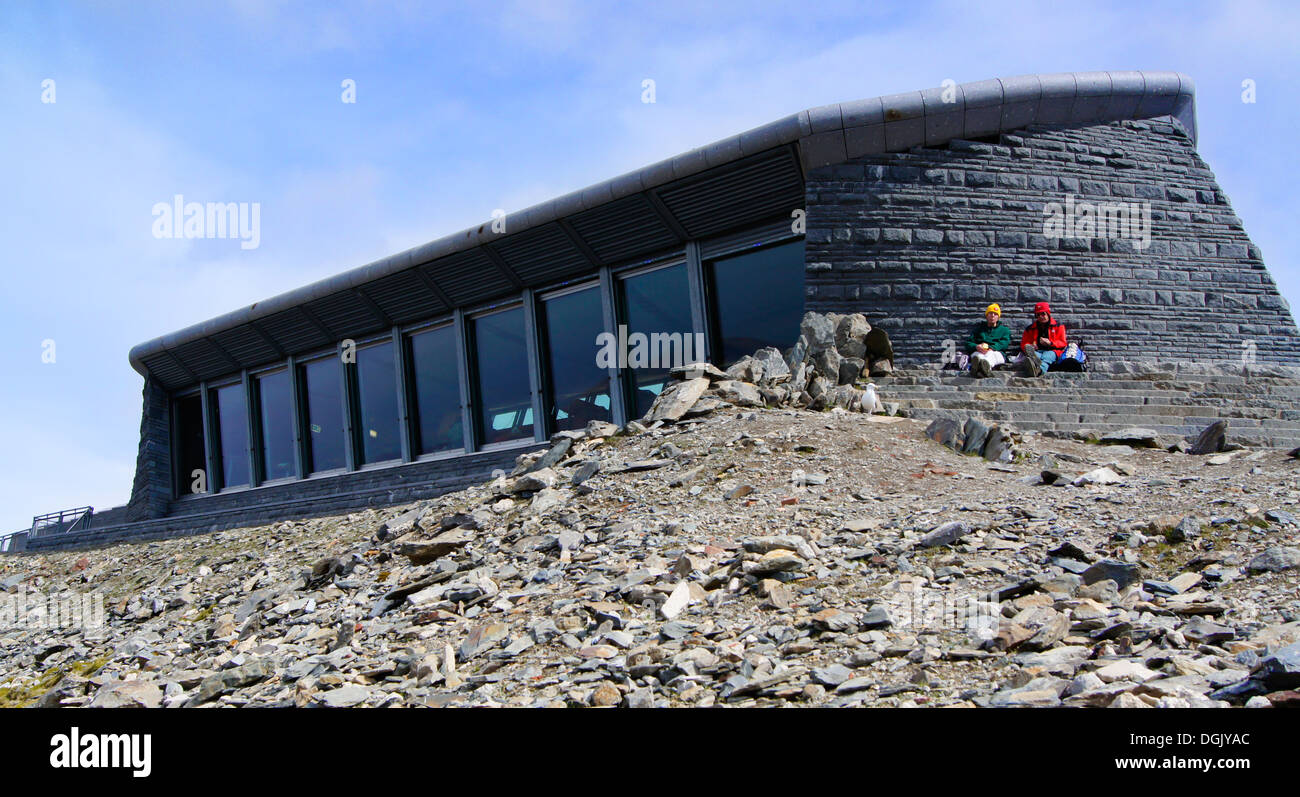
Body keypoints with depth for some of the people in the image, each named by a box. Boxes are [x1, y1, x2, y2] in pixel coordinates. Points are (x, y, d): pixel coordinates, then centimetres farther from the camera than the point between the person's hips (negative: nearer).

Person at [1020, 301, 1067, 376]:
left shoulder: (1058, 326, 17)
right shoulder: (1030, 329, 23)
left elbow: (1063, 343, 9)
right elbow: (1023, 344, 22)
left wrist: (1050, 343, -10)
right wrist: (1030, 347, -4)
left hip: (1051, 351, -1)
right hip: (1037, 351, 1)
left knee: (1048, 355, -40)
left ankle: (1039, 369, -76)